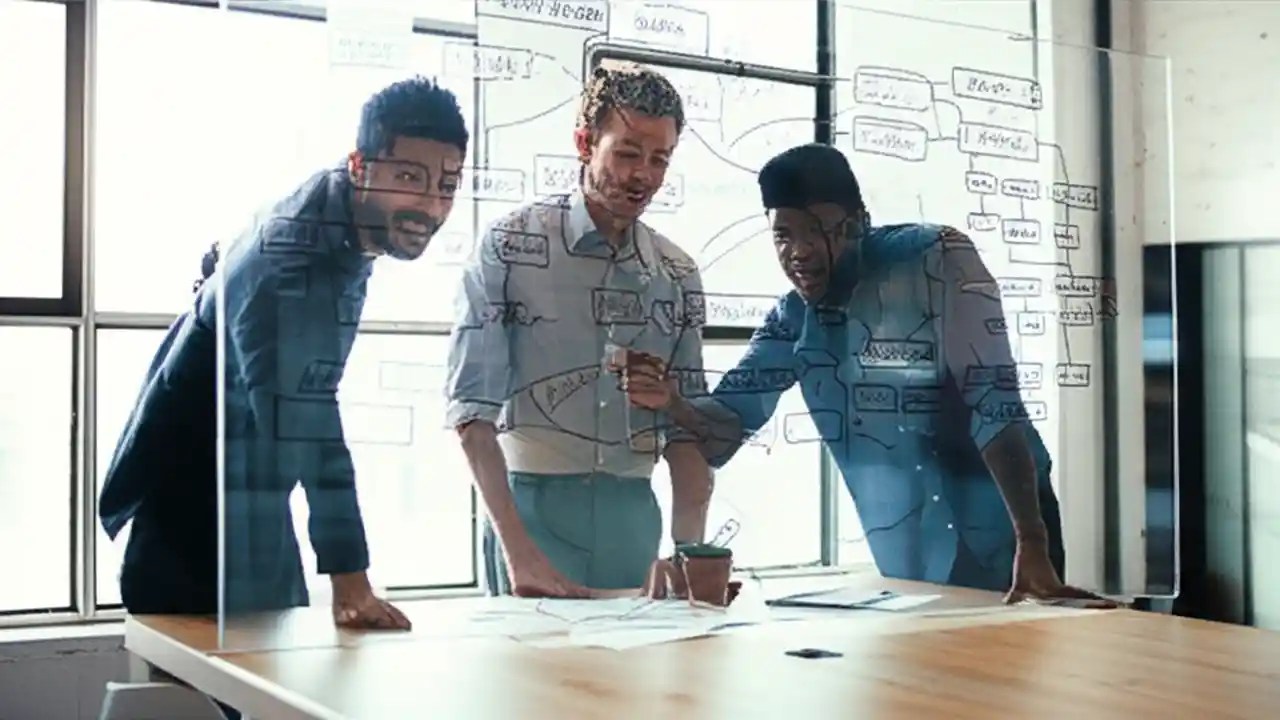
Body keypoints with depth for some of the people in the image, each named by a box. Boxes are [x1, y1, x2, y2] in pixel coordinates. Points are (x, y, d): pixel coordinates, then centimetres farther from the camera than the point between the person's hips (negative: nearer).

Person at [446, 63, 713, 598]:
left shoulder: (678, 275, 6)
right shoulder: (509, 248, -7)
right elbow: (472, 411, -11)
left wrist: (690, 553, -6)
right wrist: (518, 550, -20)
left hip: (634, 514, 4)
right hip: (532, 505, -4)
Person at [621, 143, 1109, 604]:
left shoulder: (938, 261, -16)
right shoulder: (792, 319, -1)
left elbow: (995, 400, -24)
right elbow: (728, 419, 0)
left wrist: (1033, 544, -31)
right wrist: (671, 404, -23)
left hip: (999, 540, -4)